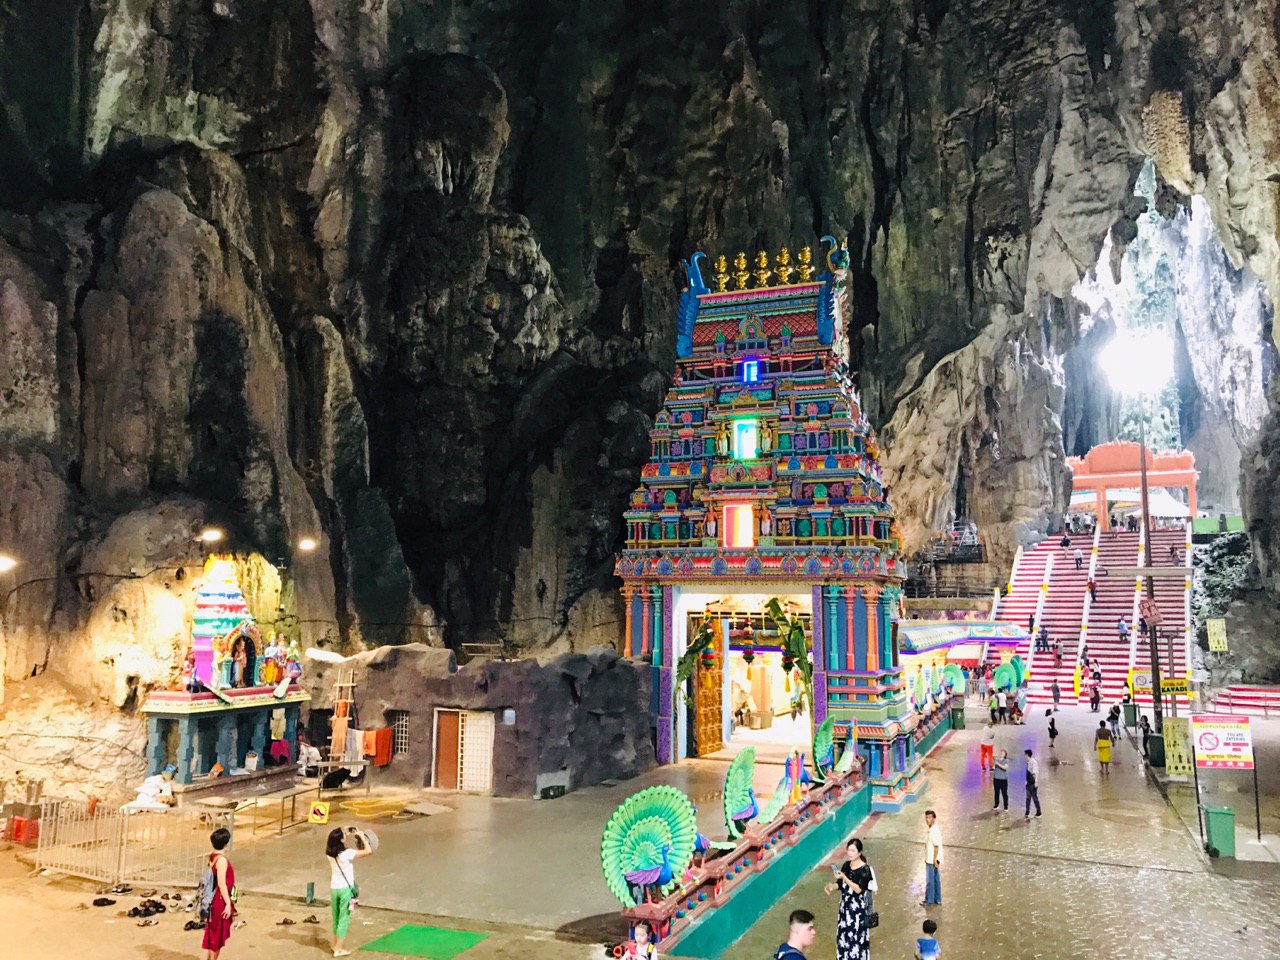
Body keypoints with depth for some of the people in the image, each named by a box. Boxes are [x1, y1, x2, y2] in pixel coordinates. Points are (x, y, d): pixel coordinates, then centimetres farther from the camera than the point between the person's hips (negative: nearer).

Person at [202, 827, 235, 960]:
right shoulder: (221, 859, -22)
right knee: (217, 935, 4)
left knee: (212, 933, 17)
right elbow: (221, 883, -24)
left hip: (215, 899, 9)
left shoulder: (212, 856, 5)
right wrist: (228, 903, -19)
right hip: (221, 901, -9)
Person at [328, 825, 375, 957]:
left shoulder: (329, 853, -3)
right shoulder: (347, 853, -21)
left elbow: (331, 842, 22)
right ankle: (338, 950, 10)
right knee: (344, 920, 5)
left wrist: (346, 834, 14)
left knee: (336, 918, 21)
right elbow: (368, 851, -22)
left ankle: (335, 945, 35)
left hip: (334, 888, 6)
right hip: (346, 888, -6)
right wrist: (362, 836, -11)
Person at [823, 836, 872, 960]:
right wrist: (831, 886, -12)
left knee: (857, 937, 2)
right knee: (844, 935, 14)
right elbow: (840, 883, 8)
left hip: (858, 909, -6)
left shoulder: (865, 869, -17)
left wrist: (844, 877, -31)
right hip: (845, 906, 6)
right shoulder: (846, 865, 1)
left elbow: (858, 889, -22)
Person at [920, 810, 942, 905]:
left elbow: (936, 846, -21)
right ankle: (937, 899, 26)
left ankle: (929, 901, 10)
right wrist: (926, 858, 19)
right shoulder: (929, 830, 7)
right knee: (936, 879, 17)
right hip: (929, 859, 9)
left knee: (930, 881, 1)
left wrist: (935, 860, -19)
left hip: (932, 860, -9)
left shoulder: (934, 831, -22)